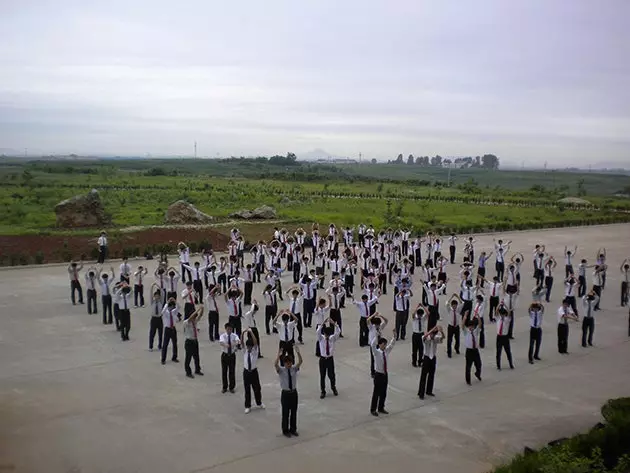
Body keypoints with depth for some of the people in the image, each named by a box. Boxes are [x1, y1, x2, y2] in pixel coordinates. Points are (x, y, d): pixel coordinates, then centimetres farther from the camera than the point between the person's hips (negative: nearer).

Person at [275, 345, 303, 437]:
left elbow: (300, 362, -18)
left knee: (294, 412, 13)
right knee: (286, 413, 7)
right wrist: (279, 355, -43)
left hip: (294, 392, 3)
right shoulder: (281, 370, -10)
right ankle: (285, 430, 22)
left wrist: (298, 353, -35)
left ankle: (293, 429, 29)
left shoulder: (294, 369, -2)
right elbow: (275, 364, -30)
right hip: (285, 393, -3)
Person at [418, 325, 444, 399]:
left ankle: (429, 391, 27)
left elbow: (443, 337, -19)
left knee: (431, 375, 13)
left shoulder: (436, 338, -3)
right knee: (423, 376, -2)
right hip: (426, 358, -5)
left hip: (433, 358, 5)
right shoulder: (425, 338, -16)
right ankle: (421, 393, 2)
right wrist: (433, 329, -44)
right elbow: (425, 336, -40)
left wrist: (441, 331, -39)